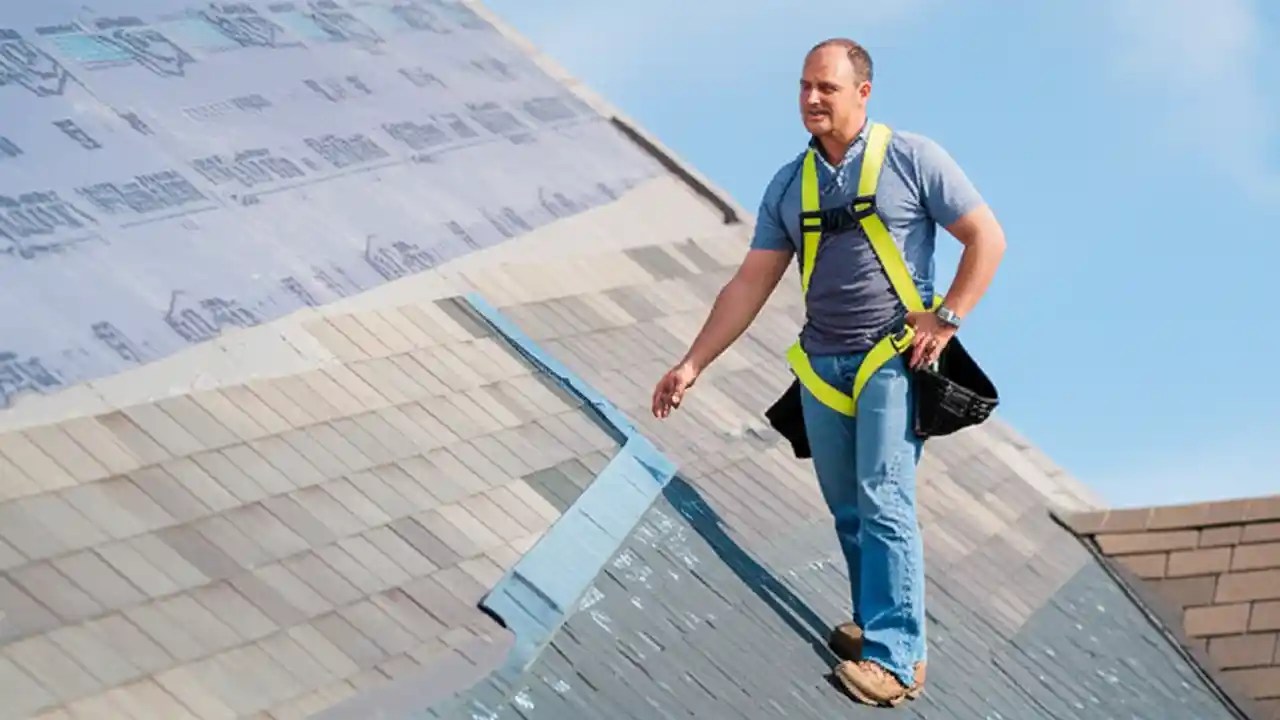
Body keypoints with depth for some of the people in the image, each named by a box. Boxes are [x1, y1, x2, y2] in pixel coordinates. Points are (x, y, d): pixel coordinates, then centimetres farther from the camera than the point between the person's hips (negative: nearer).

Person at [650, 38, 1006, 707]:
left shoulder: (913, 159, -5)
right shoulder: (788, 186, 8)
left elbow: (987, 237, -3)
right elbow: (749, 285, 8)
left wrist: (947, 319, -11)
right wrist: (692, 364, 3)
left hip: (894, 357, -5)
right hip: (823, 362, 5)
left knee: (884, 503, -12)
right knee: (847, 509, 8)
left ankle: (895, 658, -11)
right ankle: (877, 622, 21)